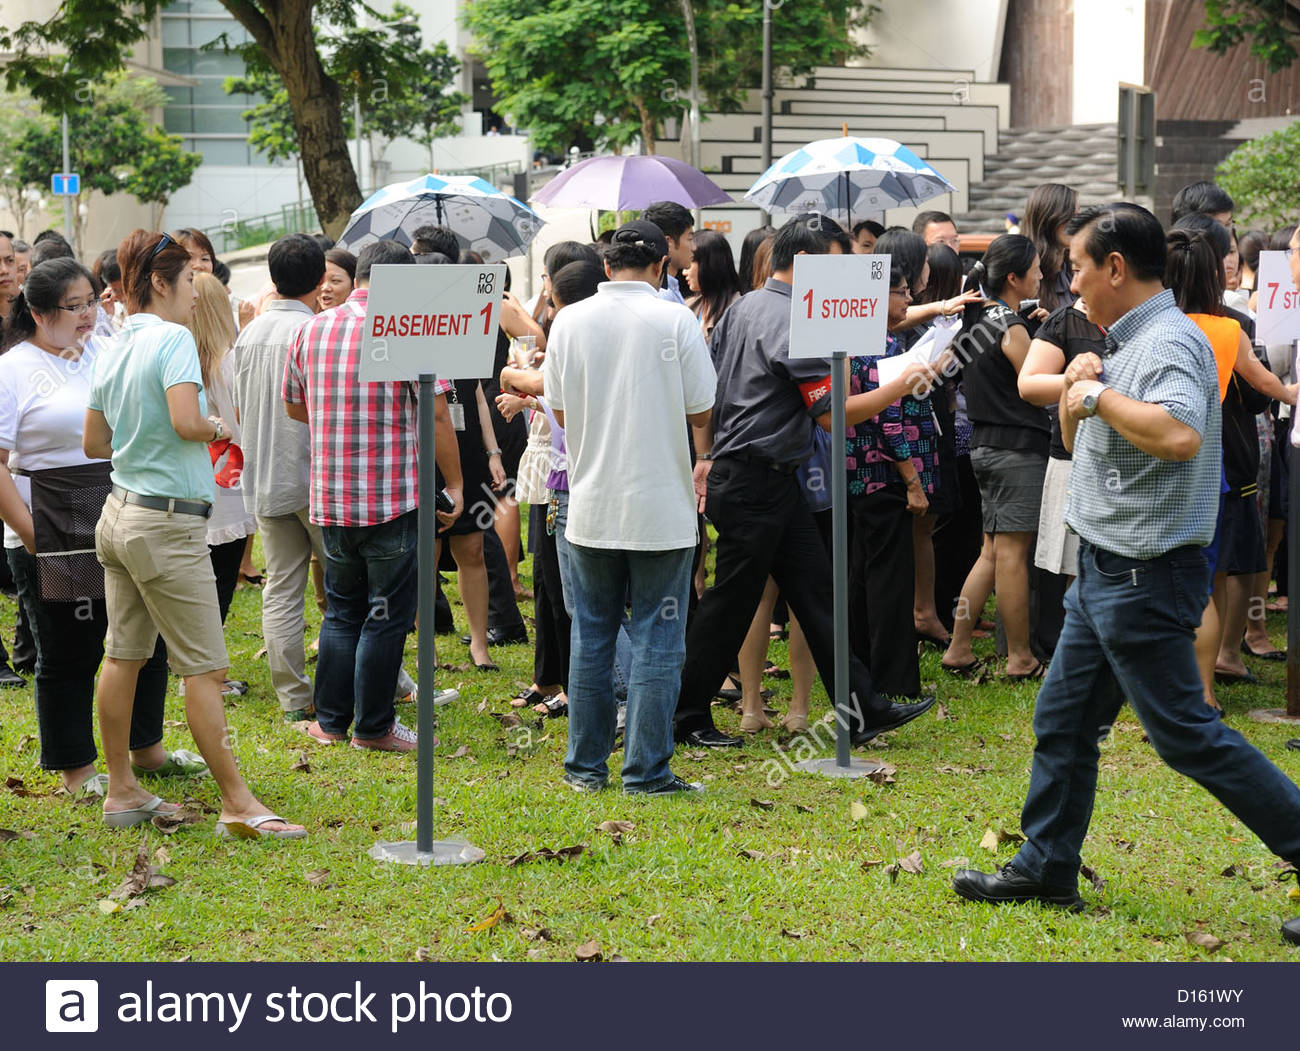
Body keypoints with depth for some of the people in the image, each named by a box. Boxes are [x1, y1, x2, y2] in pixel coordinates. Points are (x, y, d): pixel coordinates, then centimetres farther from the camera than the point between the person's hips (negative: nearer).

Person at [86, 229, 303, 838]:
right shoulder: (173, 339, -14)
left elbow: (94, 444, 17)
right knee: (204, 668, -5)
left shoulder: (112, 349, 11)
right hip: (168, 522, -9)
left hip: (119, 512, 9)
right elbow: (187, 422, -27)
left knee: (122, 657, 13)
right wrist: (222, 427, -7)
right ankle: (237, 804, -1)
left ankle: (121, 792, 21)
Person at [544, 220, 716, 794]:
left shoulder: (569, 321, -1)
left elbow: (559, 409, 6)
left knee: (590, 636, 13)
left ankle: (586, 765, 19)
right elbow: (701, 413, -5)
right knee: (655, 641, 3)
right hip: (661, 509, -3)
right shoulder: (675, 321, -10)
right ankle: (647, 772, 3)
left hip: (590, 507, 3)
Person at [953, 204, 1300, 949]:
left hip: (1146, 576, -10)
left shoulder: (1170, 342, -18)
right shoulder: (1124, 343, 13)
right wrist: (1076, 393, 1)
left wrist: (1099, 394, -24)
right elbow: (1077, 442, 22)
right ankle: (1046, 869, 24)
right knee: (1064, 721, 14)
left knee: (1186, 734, -6)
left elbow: (1180, 436, -38)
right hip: (1107, 570, 10)